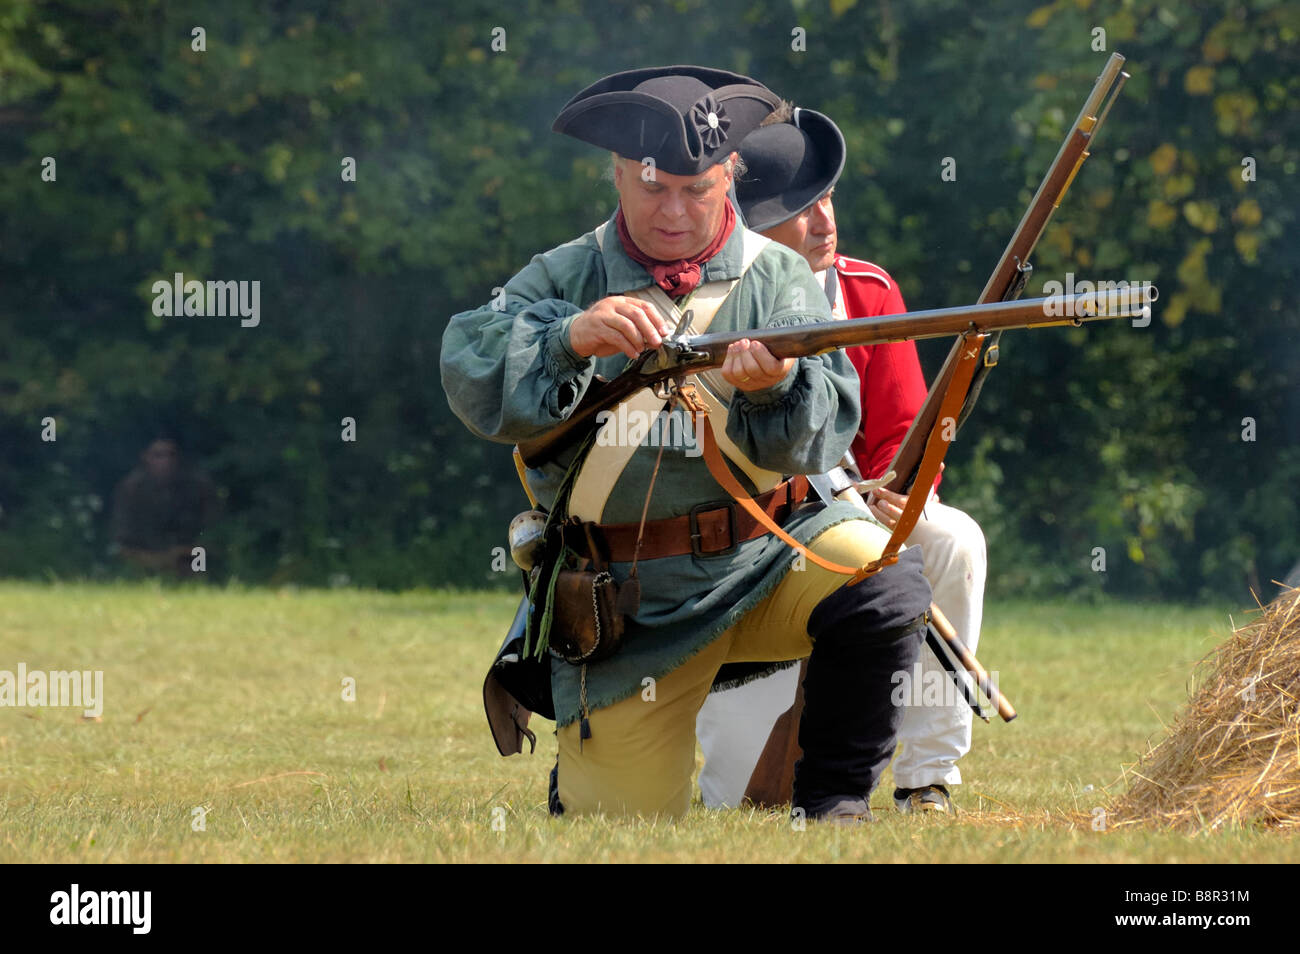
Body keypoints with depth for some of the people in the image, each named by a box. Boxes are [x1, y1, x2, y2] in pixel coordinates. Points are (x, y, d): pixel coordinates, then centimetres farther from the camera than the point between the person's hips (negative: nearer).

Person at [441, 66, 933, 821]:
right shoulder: (564, 278, 4)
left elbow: (823, 431, -10)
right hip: (633, 596, 0)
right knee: (628, 823, -5)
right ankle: (597, 748, 34)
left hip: (774, 552, 0)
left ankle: (833, 796, -9)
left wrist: (774, 385, -32)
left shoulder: (777, 277, 4)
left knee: (886, 583, -30)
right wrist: (571, 337, -30)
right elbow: (475, 383, -13)